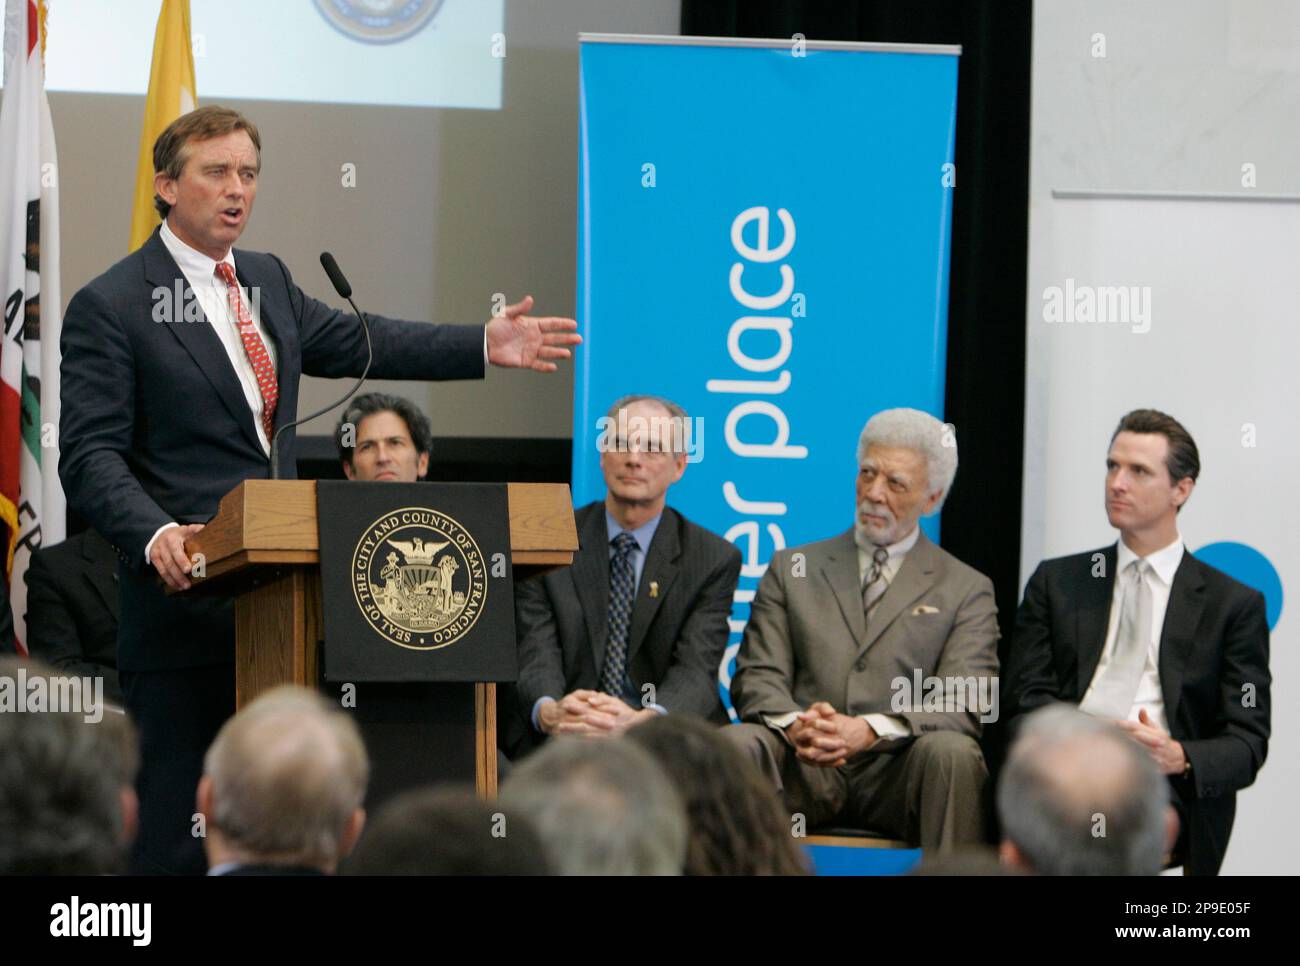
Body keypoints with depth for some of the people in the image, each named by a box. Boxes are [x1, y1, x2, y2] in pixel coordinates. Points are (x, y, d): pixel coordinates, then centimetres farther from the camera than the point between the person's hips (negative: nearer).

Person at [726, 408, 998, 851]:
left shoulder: (966, 591, 13)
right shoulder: (793, 569, 19)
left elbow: (964, 702, -1)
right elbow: (758, 677, 10)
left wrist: (871, 730, -20)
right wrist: (794, 724, -15)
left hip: (896, 771, -1)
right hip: (804, 766, 1)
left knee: (952, 753, -34)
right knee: (734, 744, -31)